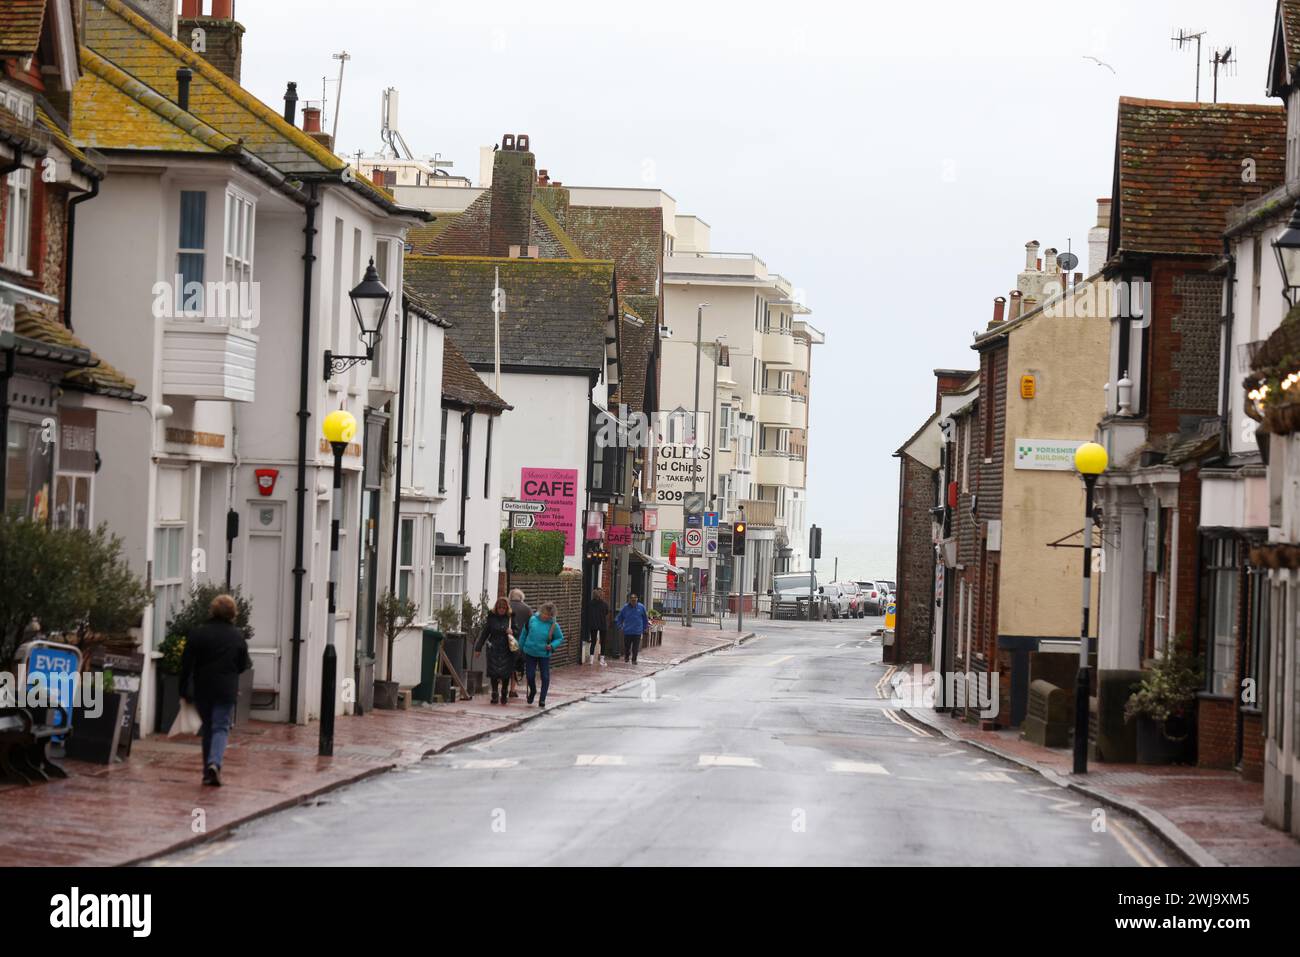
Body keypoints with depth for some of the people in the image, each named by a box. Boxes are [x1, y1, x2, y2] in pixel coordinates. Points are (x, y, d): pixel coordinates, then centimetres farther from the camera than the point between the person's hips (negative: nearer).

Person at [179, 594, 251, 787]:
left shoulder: (198, 634, -4)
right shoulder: (238, 636, -3)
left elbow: (186, 664, -5)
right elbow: (243, 665, 4)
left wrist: (185, 690, 2)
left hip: (202, 689, 1)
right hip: (227, 690, -1)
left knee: (208, 728, 14)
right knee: (221, 728, 1)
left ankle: (208, 771, 15)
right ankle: (214, 762, -24)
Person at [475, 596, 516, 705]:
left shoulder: (510, 618, 2)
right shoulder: (491, 617, 3)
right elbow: (484, 633, 8)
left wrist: (512, 632, -16)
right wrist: (479, 647, 8)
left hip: (507, 649, 0)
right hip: (493, 649, 0)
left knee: (505, 673, -1)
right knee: (494, 672, -3)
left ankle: (504, 695, 16)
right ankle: (495, 695, 5)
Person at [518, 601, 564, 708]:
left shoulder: (553, 625, -9)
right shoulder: (532, 620, -6)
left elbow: (560, 638, 2)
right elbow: (524, 633, 7)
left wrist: (552, 645, -16)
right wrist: (521, 646, 12)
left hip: (544, 654, -1)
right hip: (530, 652, 1)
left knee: (545, 677, -1)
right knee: (530, 675, 5)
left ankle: (542, 699, 10)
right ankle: (532, 691, 35)